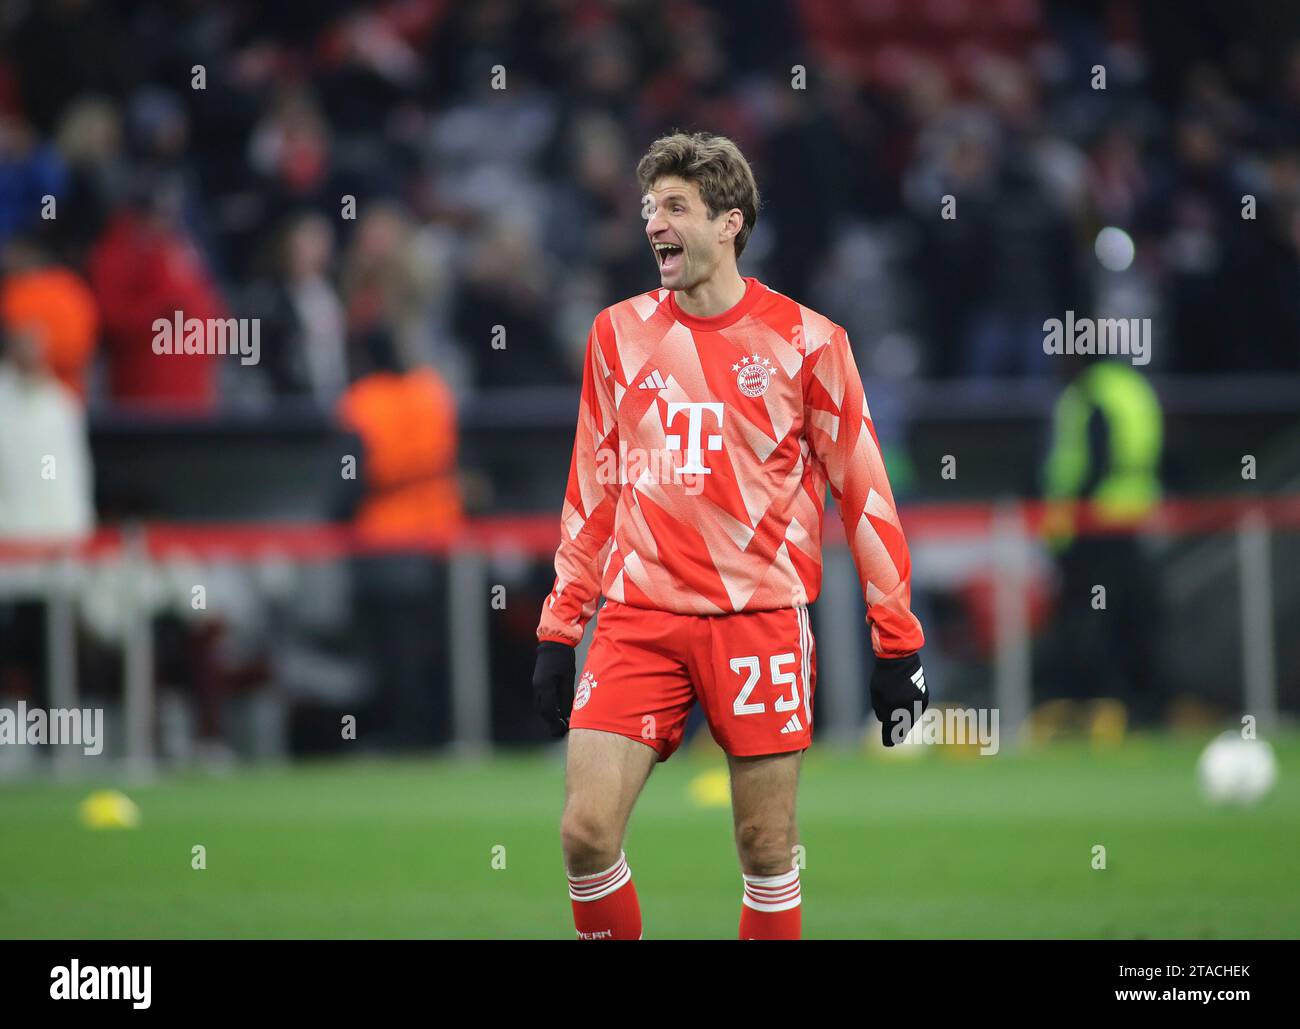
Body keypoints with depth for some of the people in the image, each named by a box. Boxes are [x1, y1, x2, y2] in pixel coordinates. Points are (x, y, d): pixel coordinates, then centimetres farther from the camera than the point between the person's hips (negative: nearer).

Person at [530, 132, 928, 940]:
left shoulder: (806, 340, -1)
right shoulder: (618, 335, 9)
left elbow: (864, 493, 2)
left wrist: (897, 644, -1)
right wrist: (560, 632, 11)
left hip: (759, 621, -3)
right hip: (639, 619, 3)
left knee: (767, 851, 0)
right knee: (587, 828, -9)